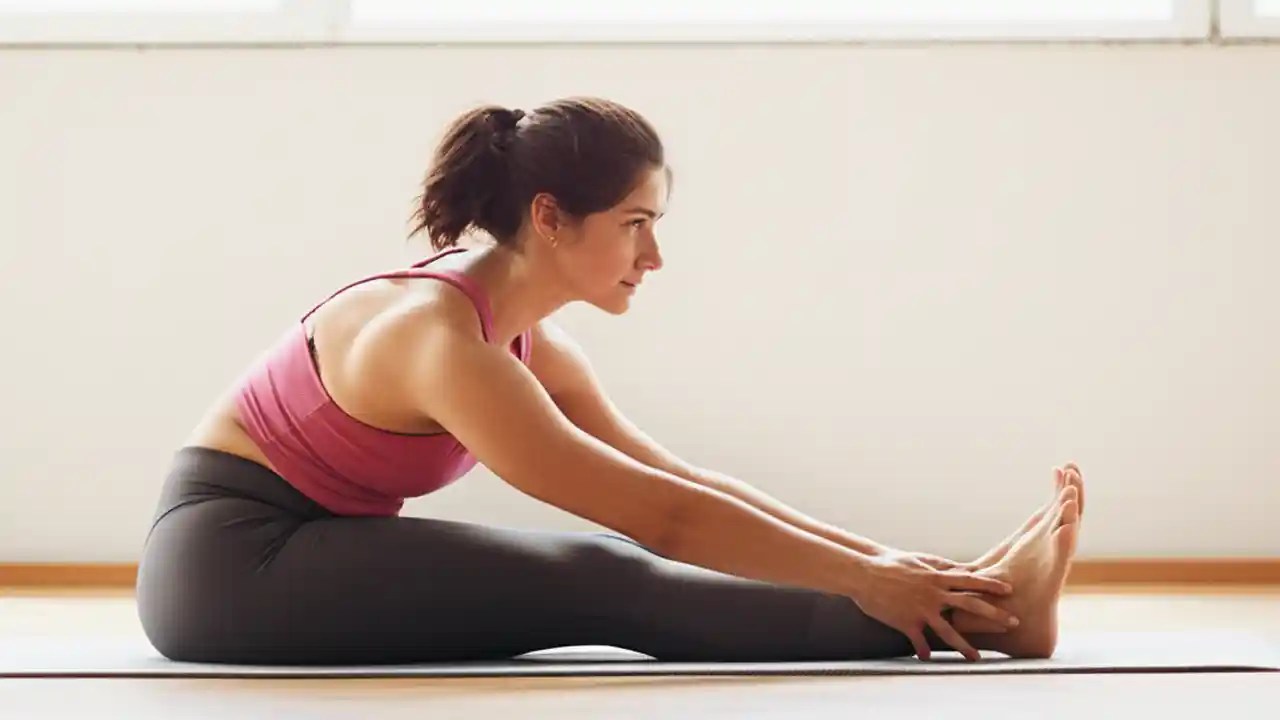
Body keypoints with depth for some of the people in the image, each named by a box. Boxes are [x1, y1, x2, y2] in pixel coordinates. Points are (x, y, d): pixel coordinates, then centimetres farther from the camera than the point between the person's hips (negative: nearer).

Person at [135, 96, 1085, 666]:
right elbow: (658, 514, -26)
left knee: (610, 574, -9)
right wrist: (868, 579, -25)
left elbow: (681, 480, 4)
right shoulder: (442, 341, -25)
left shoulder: (521, 336, 4)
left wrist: (874, 556, -4)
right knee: (601, 583, -20)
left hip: (305, 554, 8)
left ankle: (959, 597, -12)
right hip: (229, 564, -8)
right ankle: (979, 615, -23)